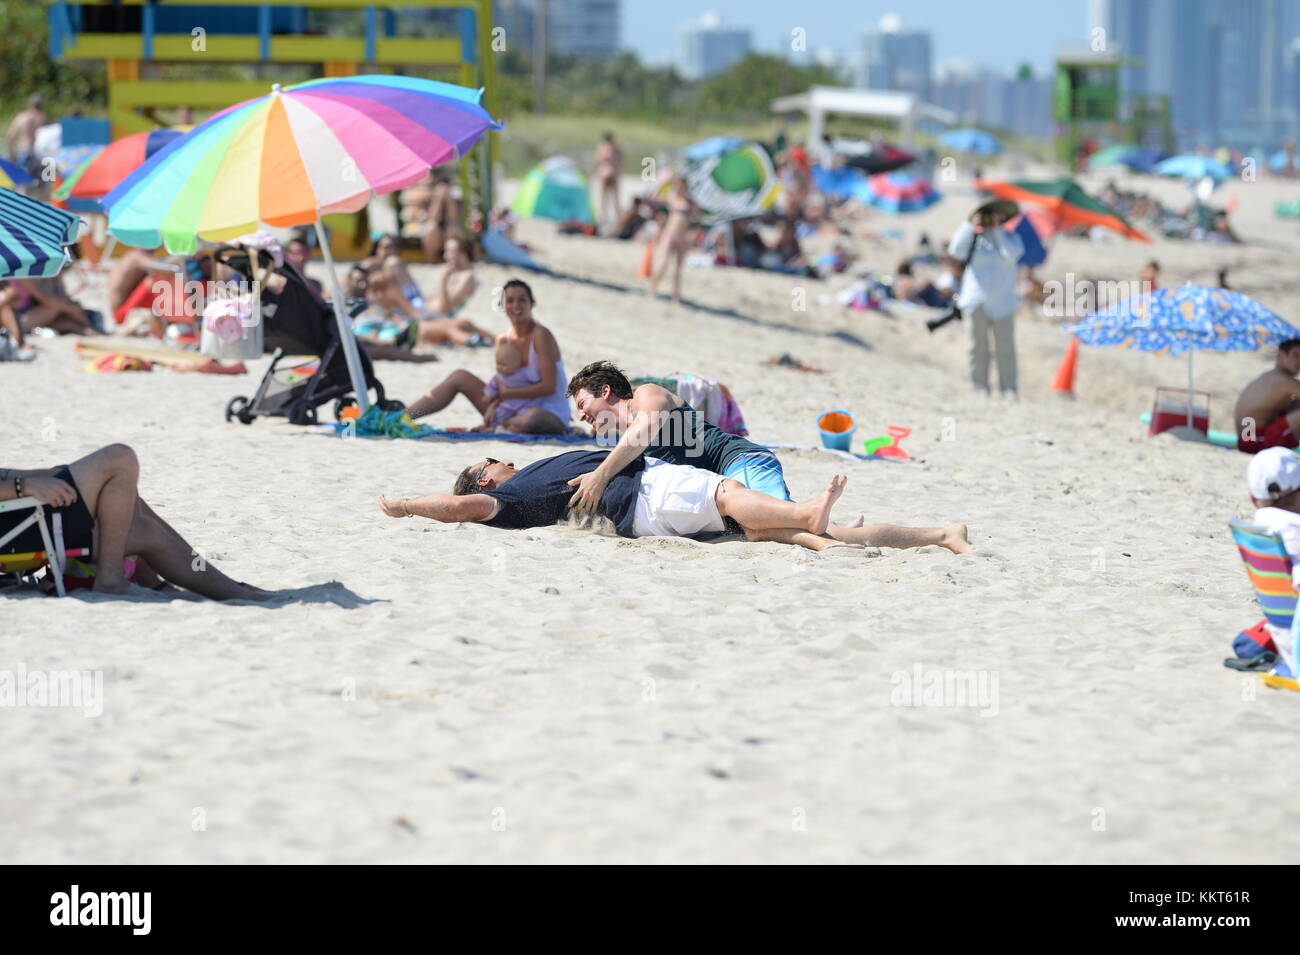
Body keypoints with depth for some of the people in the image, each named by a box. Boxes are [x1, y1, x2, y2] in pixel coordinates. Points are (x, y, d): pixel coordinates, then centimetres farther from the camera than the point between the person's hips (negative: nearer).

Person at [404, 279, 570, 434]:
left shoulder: (541, 335, -15)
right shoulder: (503, 340, 5)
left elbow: (549, 387, -20)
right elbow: (502, 385, 7)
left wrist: (507, 393, -17)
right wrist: (494, 405, -15)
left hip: (552, 418, -7)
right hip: (517, 410, 7)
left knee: (532, 417, -45)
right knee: (460, 377, 4)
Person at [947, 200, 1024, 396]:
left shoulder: (1011, 238, 11)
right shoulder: (975, 237, 9)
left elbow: (1012, 255, -10)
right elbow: (956, 251, -7)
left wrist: (997, 230, -7)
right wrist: (971, 226, -8)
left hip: (1002, 303, 0)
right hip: (977, 301, 0)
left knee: (1005, 346, -5)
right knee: (979, 345, 1)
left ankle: (1009, 388, -3)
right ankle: (980, 386, 5)